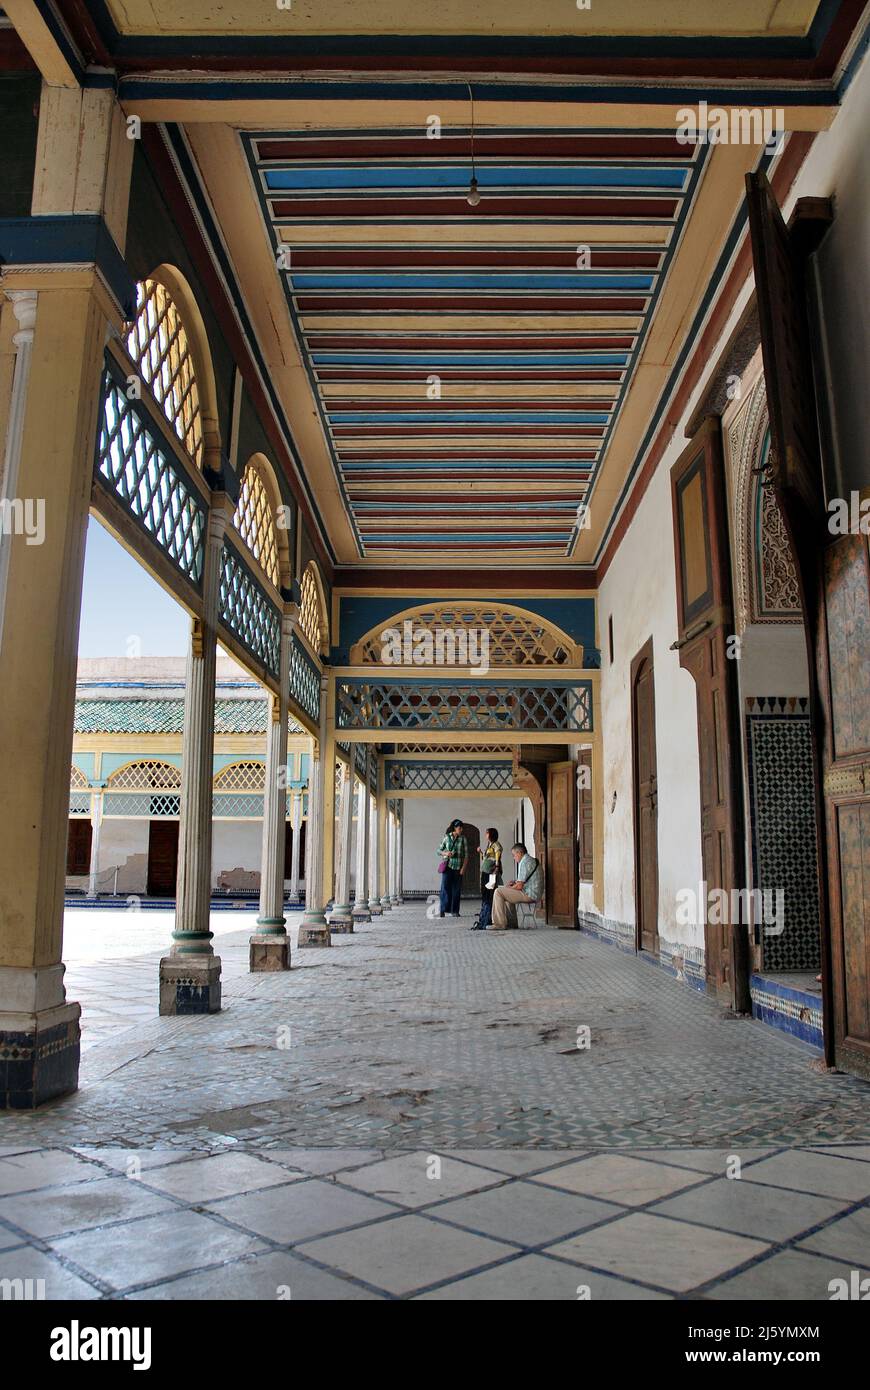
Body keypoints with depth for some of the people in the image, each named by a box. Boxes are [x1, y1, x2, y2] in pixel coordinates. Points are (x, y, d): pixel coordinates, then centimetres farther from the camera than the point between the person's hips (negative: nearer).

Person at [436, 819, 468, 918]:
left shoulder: (463, 839, 4)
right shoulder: (447, 837, 3)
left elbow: (466, 855, 4)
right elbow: (439, 850, 10)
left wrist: (463, 868, -4)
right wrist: (446, 853, -11)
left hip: (458, 868, 1)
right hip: (447, 866, -1)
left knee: (456, 889, 2)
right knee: (445, 888, -6)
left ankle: (454, 911, 10)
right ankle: (444, 910, -1)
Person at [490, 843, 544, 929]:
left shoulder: (524, 863, -17)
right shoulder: (532, 860, 16)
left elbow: (519, 886, -19)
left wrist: (509, 887, -1)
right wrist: (514, 882, 13)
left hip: (529, 895, -11)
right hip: (535, 894, 11)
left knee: (498, 892, -12)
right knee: (507, 893, 31)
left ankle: (499, 924, -12)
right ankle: (511, 922, 29)